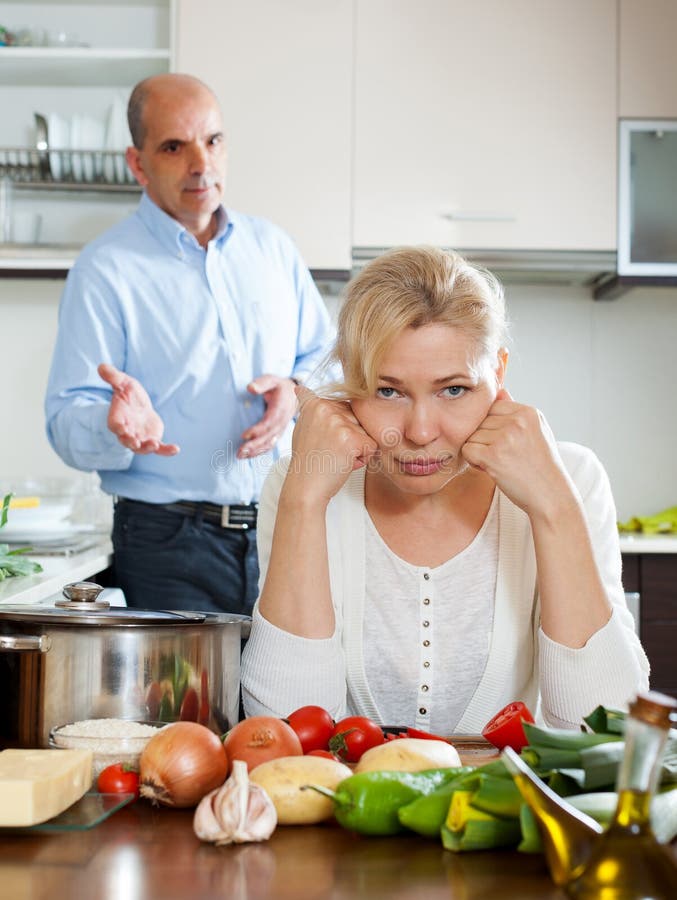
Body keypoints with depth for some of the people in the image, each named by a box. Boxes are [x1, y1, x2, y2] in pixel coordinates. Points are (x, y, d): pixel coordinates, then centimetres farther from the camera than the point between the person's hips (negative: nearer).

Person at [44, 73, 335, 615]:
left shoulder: (271, 247, 12)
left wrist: (298, 391, -2)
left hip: (286, 530, 4)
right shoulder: (105, 270, -4)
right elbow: (68, 423, -9)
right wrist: (117, 427, -31)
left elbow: (328, 358, 20)